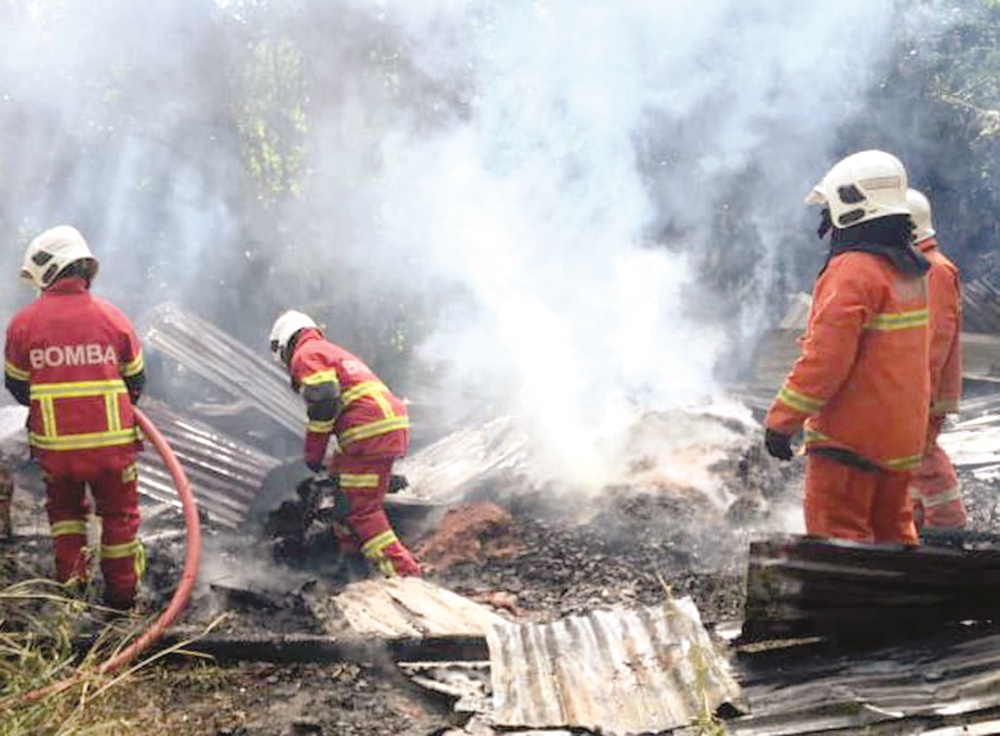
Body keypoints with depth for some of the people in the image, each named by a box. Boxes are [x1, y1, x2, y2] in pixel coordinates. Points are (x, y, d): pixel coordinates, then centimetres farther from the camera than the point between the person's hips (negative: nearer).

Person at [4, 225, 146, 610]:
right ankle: (122, 596, 23)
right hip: (113, 440, 0)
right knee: (118, 514, 15)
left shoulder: (24, 322, -6)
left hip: (54, 444, 0)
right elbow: (136, 380, 6)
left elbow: (17, 385, 6)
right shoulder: (111, 316, -4)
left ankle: (70, 585, 23)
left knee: (65, 509, 23)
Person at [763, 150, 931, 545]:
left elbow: (825, 358, -22)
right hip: (901, 435, 9)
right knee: (890, 531, 19)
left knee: (837, 535, -2)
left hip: (850, 438, -9)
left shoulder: (853, 271, -18)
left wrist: (781, 419, -16)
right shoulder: (910, 270, 10)